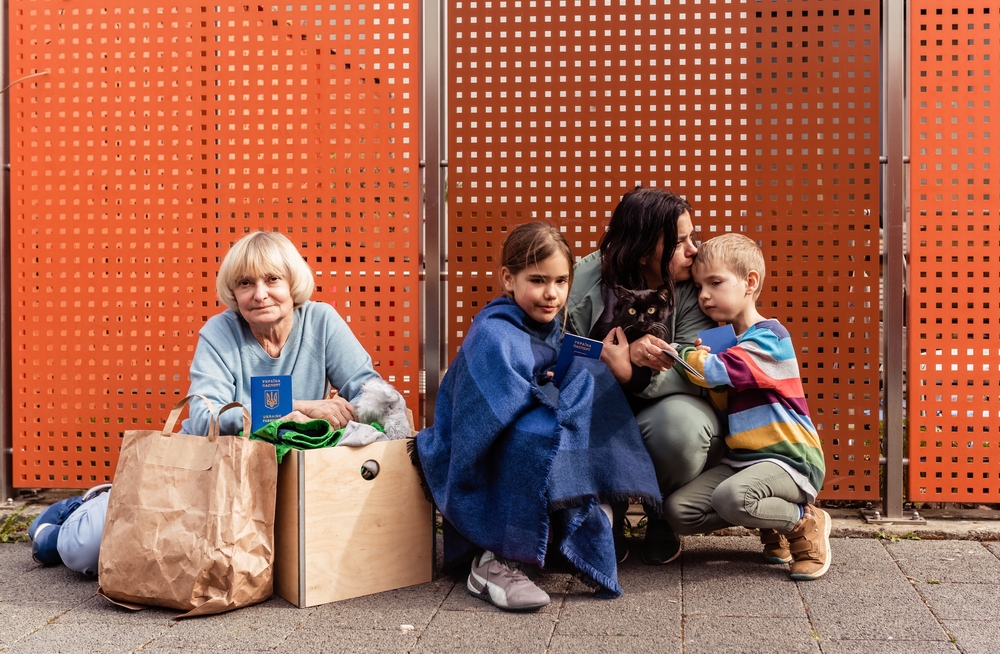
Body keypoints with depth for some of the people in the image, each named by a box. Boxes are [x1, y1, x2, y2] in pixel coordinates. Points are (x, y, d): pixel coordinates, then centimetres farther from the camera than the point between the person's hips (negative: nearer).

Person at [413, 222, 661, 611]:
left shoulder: (549, 327, 5)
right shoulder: (495, 337, -22)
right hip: (476, 469, -8)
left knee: (589, 379, -5)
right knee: (540, 432, -35)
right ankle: (492, 561, -24)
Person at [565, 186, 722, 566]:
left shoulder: (692, 288, -11)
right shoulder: (587, 279, -11)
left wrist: (634, 374, -40)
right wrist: (625, 353, -36)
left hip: (661, 410, 0)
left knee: (678, 423, -35)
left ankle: (665, 520, -2)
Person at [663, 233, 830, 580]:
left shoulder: (768, 337, -12)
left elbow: (715, 372, -26)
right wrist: (698, 356, -10)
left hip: (787, 460, -8)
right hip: (740, 458, 8)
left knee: (731, 497, -36)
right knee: (678, 511, -9)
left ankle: (804, 520, -5)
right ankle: (771, 519, 9)